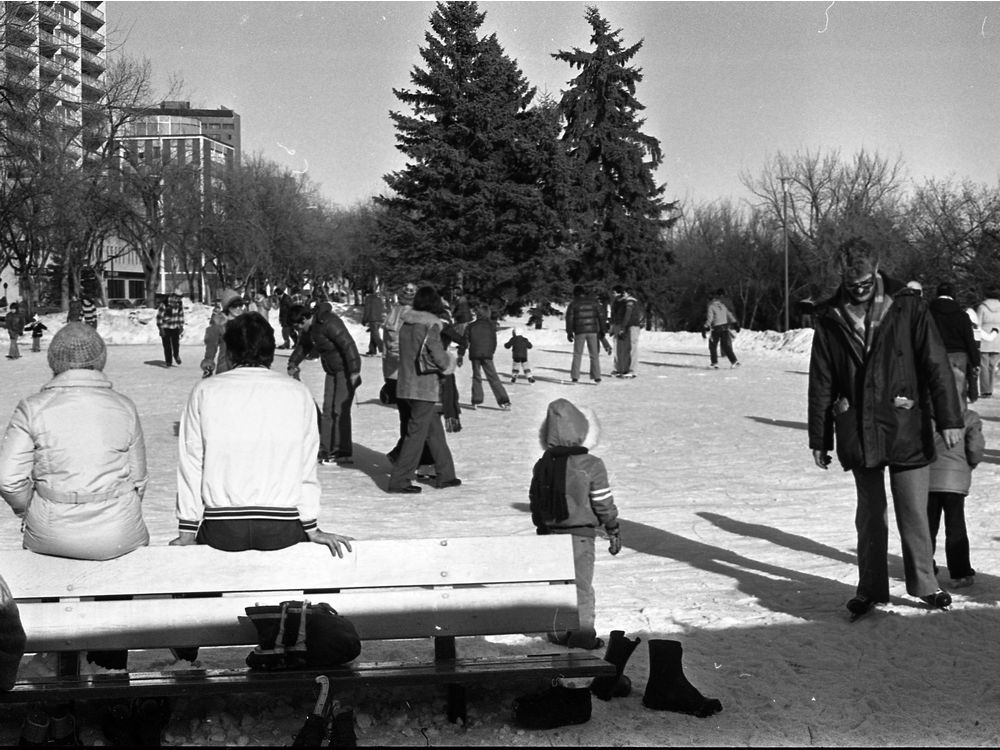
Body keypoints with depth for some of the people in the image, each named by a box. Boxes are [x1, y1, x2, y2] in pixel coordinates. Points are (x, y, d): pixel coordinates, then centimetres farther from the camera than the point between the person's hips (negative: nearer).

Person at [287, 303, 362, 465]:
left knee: (340, 409, -10)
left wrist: (354, 371, -31)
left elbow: (348, 345, -27)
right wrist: (293, 363, 14)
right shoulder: (309, 330, 7)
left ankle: (343, 452, -6)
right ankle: (325, 450, 10)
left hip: (346, 370, -9)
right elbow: (303, 347, 27)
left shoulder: (329, 324, -22)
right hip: (331, 371, 9)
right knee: (327, 410, 6)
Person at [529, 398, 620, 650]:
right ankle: (582, 633, 7)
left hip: (551, 533, 4)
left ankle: (558, 631, 19)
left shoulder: (542, 465, 1)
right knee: (581, 584, 4)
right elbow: (604, 504, -9)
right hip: (580, 535, -4)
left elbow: (535, 501, 9)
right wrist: (614, 532, 2)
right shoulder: (591, 466, -13)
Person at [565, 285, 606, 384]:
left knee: (577, 354, 7)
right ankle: (596, 376, 6)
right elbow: (601, 316, 4)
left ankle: (575, 377, 4)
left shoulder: (573, 304, 0)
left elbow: (569, 319, -3)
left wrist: (569, 332, 2)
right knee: (594, 354, 8)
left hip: (579, 332, -1)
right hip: (593, 331, 1)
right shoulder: (594, 302, 5)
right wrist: (602, 330, 8)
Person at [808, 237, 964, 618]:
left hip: (906, 429, -2)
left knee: (914, 512, 4)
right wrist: (819, 438, 8)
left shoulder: (908, 307, -3)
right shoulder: (830, 318, 4)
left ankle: (924, 583, 19)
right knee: (869, 514, 9)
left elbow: (936, 365, -2)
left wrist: (949, 418, -6)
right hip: (858, 432, 2)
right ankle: (871, 589, 19)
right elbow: (821, 383, 8)